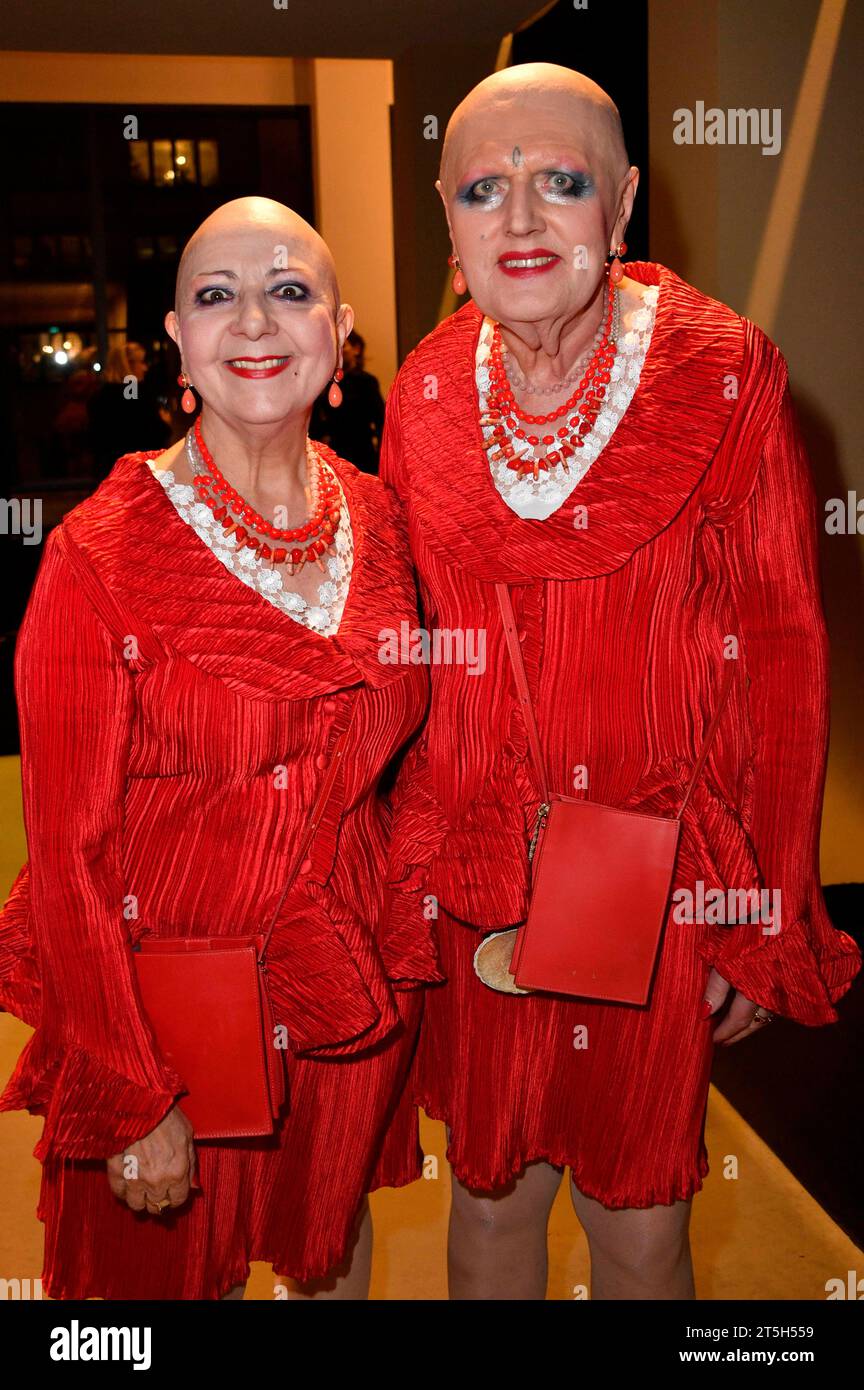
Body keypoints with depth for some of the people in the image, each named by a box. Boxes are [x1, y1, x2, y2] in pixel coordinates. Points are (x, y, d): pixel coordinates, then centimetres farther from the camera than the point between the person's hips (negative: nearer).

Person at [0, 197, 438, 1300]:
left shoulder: (380, 523, -3)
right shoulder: (101, 556, -18)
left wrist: (407, 936, 3)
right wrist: (134, 1103, -14)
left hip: (351, 992, 4)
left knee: (332, 1242, 25)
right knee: (172, 1268, 19)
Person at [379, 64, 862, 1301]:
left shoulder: (727, 377, -9)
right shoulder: (425, 397, 1)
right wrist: (405, 876, 7)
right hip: (480, 876, 3)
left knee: (639, 1219, 12)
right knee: (491, 1189, 18)